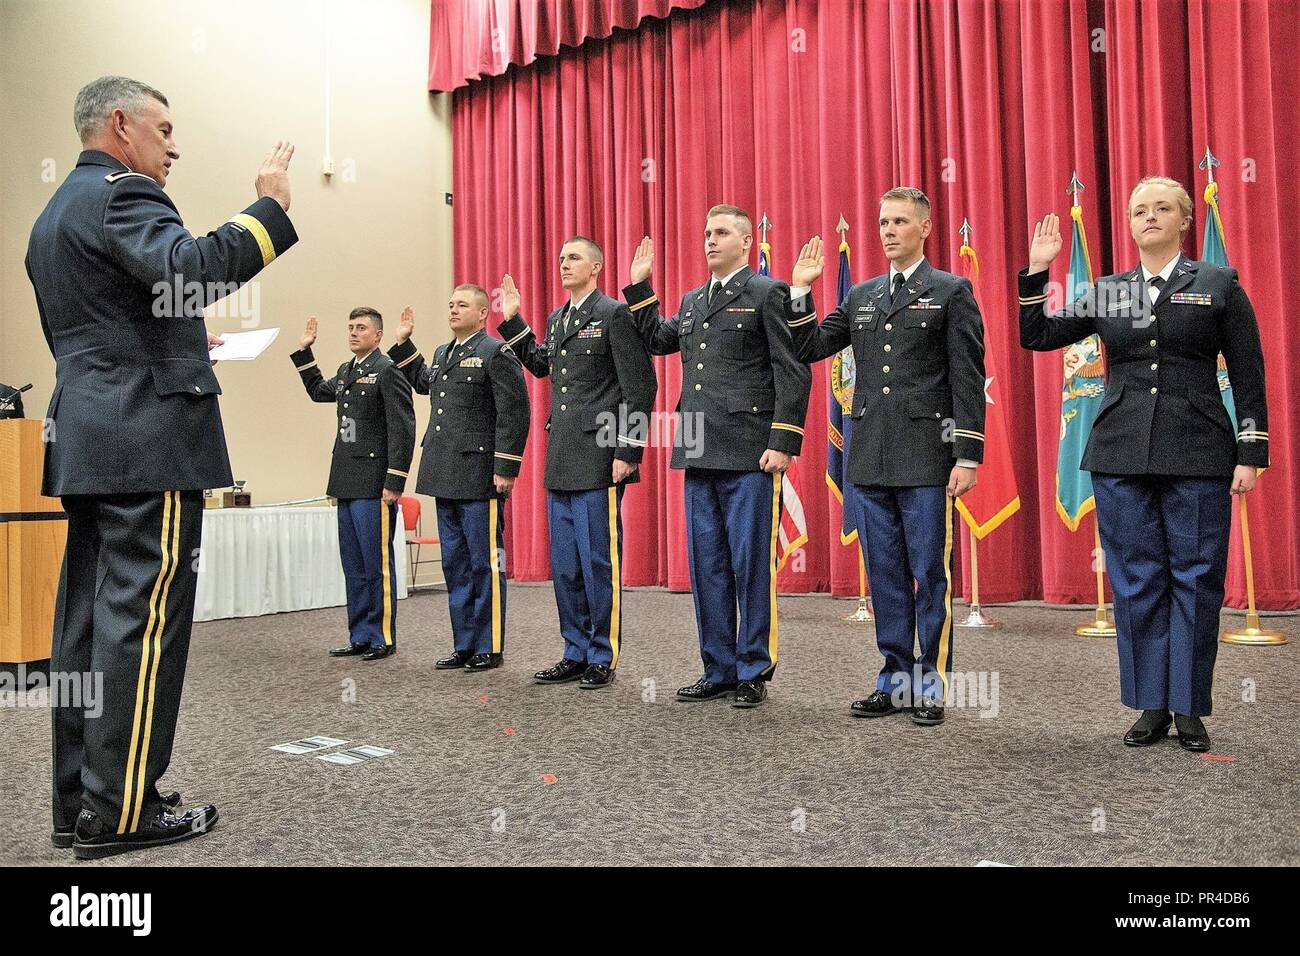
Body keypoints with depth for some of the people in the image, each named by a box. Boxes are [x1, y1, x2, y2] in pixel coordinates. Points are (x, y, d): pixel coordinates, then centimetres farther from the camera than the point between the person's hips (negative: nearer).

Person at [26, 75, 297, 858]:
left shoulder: (56, 213, 24)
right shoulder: (122, 193, -7)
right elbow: (189, 270, -26)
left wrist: (181, 340, 28)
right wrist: (269, 209, -21)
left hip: (85, 438, 10)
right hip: (149, 437, -10)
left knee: (88, 614, 10)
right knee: (143, 617, -7)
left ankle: (78, 800, 17)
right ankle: (120, 811, -2)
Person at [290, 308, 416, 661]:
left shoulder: (388, 371, -9)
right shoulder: (346, 371, 16)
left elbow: (403, 429, -15)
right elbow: (319, 391, 37)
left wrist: (394, 482, -18)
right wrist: (304, 351, 27)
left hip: (374, 485, -8)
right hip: (347, 484, 8)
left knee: (376, 563, -2)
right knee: (353, 566, 12)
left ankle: (382, 638, 8)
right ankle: (360, 637, 20)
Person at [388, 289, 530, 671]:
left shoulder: (496, 353, -7)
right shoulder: (441, 354, 18)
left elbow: (514, 413, -13)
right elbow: (422, 382, 39)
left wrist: (505, 468, -18)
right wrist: (403, 343, 28)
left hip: (479, 478, -8)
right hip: (446, 478, 8)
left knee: (484, 564, -1)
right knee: (455, 565, 13)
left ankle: (489, 648, 8)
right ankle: (464, 645, 22)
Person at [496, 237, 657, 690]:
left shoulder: (615, 314, -7)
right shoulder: (556, 319, 17)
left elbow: (640, 386, -11)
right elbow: (540, 364, 32)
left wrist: (627, 452, -15)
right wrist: (512, 320, 22)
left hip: (598, 459, -8)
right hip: (561, 461, 8)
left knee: (599, 563, -1)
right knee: (565, 566, 12)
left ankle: (604, 658, 11)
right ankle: (576, 655, 23)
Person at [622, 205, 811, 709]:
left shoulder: (768, 293, -2)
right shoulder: (692, 302, 19)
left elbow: (793, 373, -8)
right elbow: (656, 340, 33)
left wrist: (783, 442, -15)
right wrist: (639, 286, 22)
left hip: (749, 457, -7)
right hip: (700, 456, 7)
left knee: (751, 566, -1)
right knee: (708, 567, 10)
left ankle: (753, 672, 12)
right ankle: (719, 671, 20)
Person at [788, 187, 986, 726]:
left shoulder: (951, 292, 1)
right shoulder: (861, 296, 16)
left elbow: (968, 380, -4)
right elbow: (808, 348, 16)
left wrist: (967, 456, -10)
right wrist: (800, 290, 6)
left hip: (926, 461, -5)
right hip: (869, 461, 5)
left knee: (930, 577, 2)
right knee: (885, 577, 11)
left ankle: (931, 687, 14)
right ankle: (895, 681, 21)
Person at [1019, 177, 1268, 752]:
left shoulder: (1219, 285, 6)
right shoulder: (1108, 292, 12)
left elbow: (1248, 377, 3)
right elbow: (1036, 337, 10)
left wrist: (1250, 452, -3)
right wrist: (1036, 272, 1)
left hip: (1198, 455, -2)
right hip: (1121, 455, 2)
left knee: (1196, 580, 1)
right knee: (1136, 581, 4)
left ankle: (1189, 710, 13)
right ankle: (1151, 708, 15)